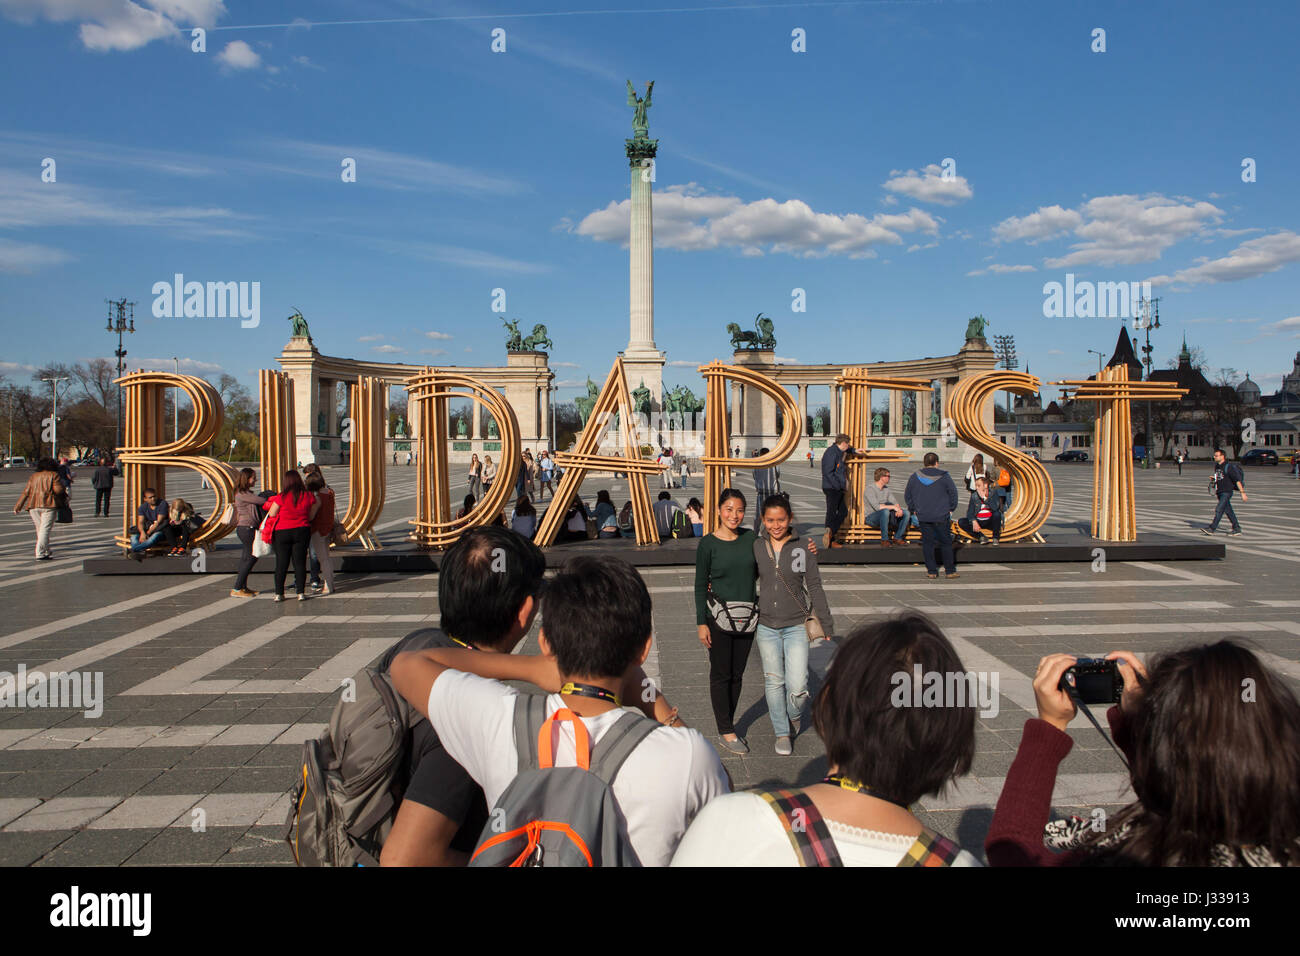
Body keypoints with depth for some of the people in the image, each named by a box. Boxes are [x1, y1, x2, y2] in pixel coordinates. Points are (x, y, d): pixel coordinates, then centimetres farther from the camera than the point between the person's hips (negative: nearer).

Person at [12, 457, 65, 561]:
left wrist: (18, 507, 10)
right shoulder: (53, 475, 3)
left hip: (33, 506, 5)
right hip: (48, 505, -5)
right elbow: (58, 490, -9)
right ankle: (40, 554, -16)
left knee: (40, 529, 14)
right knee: (45, 529, -8)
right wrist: (64, 489, 13)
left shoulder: (34, 476, 17)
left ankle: (47, 552, 18)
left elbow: (26, 492, 10)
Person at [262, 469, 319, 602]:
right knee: (300, 562, 6)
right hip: (302, 531, 1)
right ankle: (301, 592, 4)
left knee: (281, 563, 8)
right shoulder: (309, 496, -5)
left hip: (282, 532, -1)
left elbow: (271, 514, -3)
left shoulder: (281, 497, -13)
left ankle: (279, 594, 11)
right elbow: (311, 517, 1)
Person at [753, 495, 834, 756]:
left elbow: (815, 587, 0)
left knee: (797, 687, -7)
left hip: (796, 626, -2)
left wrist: (826, 624, 2)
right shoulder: (757, 547, -2)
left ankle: (794, 716, 27)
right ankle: (782, 733, 30)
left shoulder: (803, 548, -6)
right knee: (774, 681, 11)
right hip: (766, 627, 2)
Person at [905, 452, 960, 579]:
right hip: (941, 516, -1)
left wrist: (913, 509, 18)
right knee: (946, 543, 8)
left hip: (923, 516, 1)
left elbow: (907, 495, 7)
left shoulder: (915, 477, 2)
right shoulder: (944, 476, -4)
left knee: (927, 543, 7)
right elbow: (953, 493, 0)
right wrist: (951, 508, 12)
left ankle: (931, 571, 7)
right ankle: (949, 570, 10)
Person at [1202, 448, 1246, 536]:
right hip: (1219, 492, 8)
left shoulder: (1229, 466, -13)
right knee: (1228, 511, 12)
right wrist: (1213, 480, 4)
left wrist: (1242, 492, -17)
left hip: (1226, 492, -8)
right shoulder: (1217, 466, 11)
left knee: (1219, 510, -12)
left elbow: (1238, 480, -14)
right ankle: (1237, 529, 20)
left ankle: (1212, 529, -13)